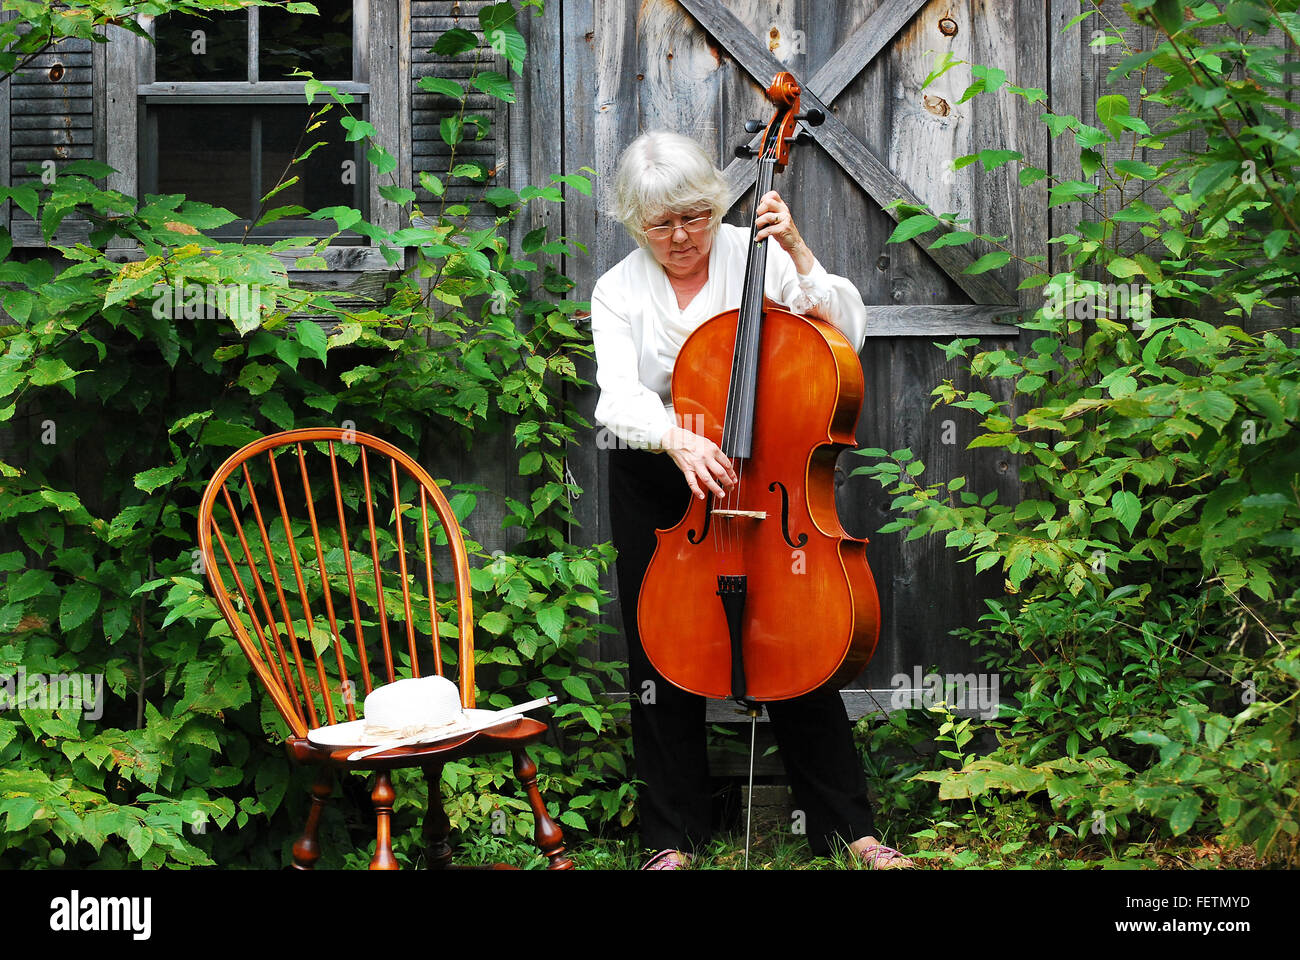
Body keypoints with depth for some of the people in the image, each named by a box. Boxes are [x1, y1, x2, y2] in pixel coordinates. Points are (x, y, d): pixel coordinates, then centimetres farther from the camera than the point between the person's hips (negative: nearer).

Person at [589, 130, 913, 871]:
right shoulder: (618, 293, 1)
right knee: (662, 658, 4)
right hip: (656, 484, 1)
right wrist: (676, 438, -34)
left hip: (755, 470, -1)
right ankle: (674, 836, 18)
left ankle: (848, 825, 11)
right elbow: (619, 399, -15)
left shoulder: (754, 257, -2)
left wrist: (797, 252, -21)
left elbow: (847, 330, -11)